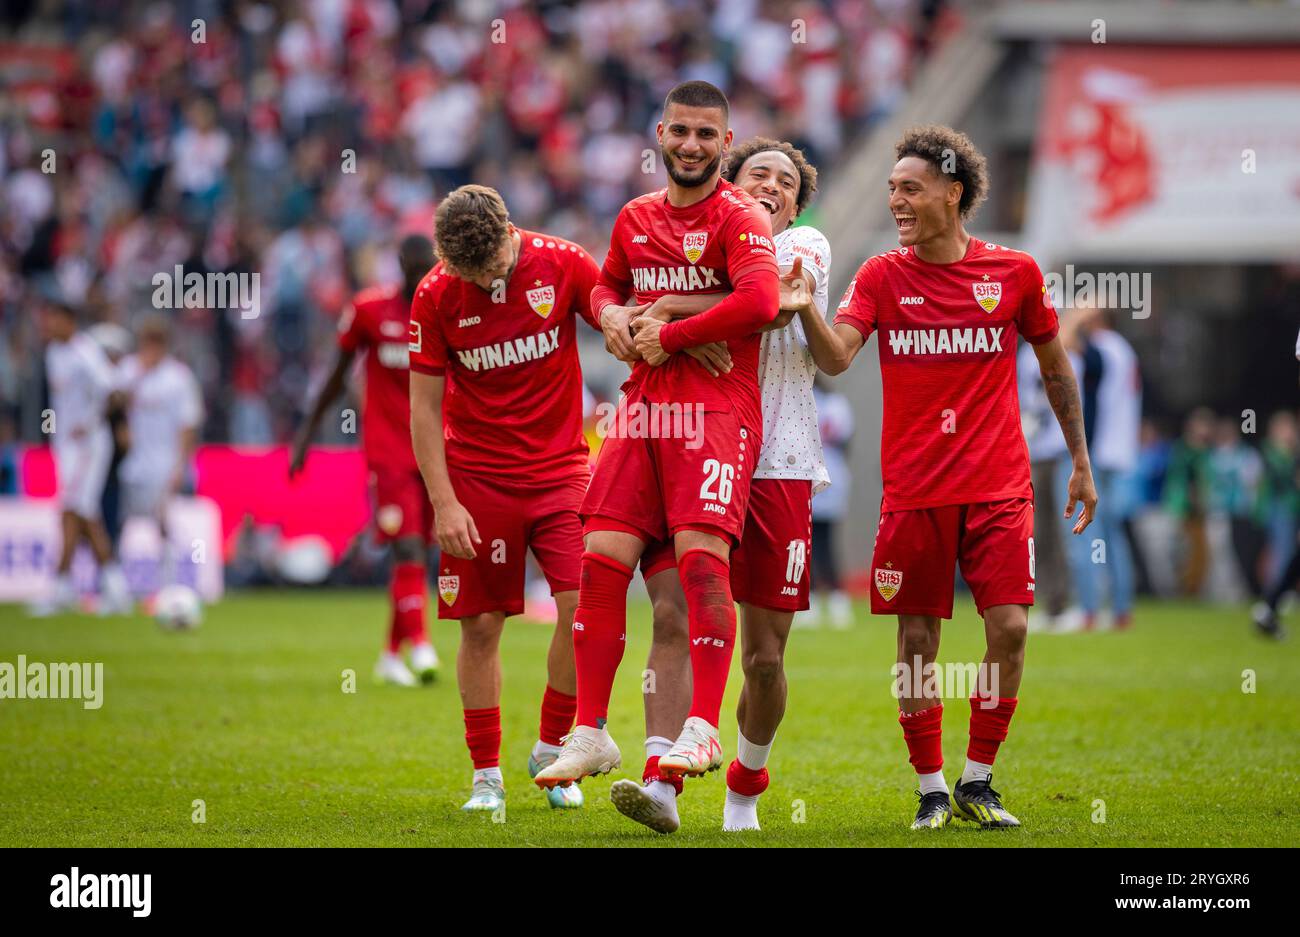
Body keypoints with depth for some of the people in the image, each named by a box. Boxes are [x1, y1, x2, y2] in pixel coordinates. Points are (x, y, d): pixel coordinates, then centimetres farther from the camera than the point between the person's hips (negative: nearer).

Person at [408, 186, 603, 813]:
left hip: (560, 468, 0)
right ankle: (486, 776, 11)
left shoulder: (562, 265, -8)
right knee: (481, 625, -1)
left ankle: (551, 749, 7)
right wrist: (444, 503, -8)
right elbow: (424, 407, -3)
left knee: (583, 606, -13)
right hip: (477, 478, 0)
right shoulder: (435, 296, -7)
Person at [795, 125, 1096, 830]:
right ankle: (930, 790, 13)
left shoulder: (1014, 273, 3)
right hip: (913, 492, 0)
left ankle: (977, 783, 8)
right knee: (917, 640, 0)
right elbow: (836, 357, -13)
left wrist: (1081, 463, 15)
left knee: (1008, 628, -8)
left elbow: (1054, 366, 15)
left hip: (999, 486, 0)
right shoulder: (881, 277, 2)